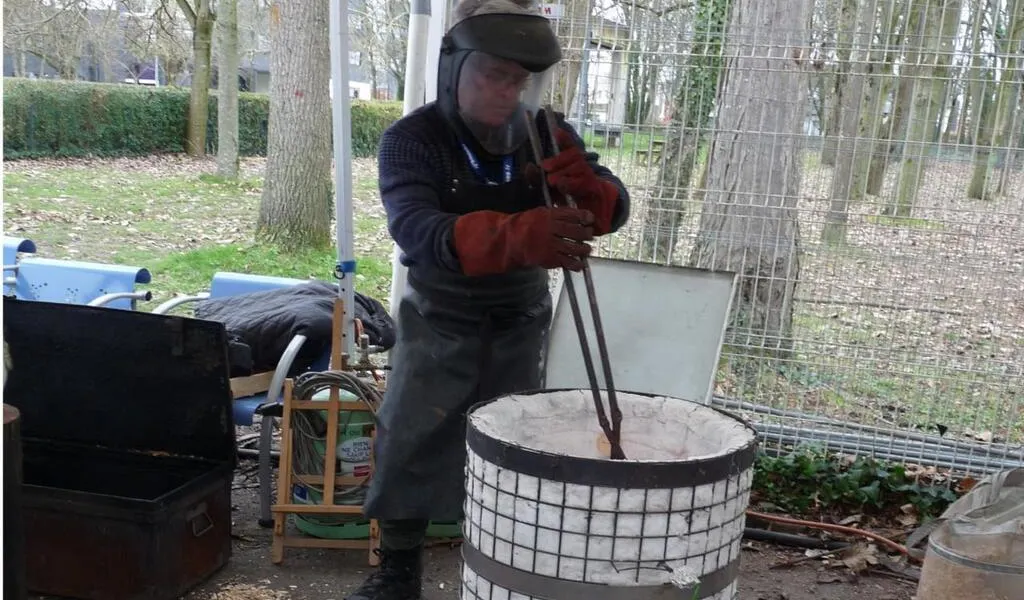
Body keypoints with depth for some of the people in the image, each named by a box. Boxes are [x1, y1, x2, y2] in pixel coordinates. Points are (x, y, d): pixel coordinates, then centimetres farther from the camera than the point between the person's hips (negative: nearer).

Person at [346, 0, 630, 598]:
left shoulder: (549, 134, -10)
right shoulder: (412, 138, -20)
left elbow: (616, 210, -13)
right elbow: (415, 229, -38)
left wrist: (587, 188, -39)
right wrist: (517, 236, -56)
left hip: (520, 324, 2)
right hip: (440, 322, -2)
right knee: (411, 444, 2)